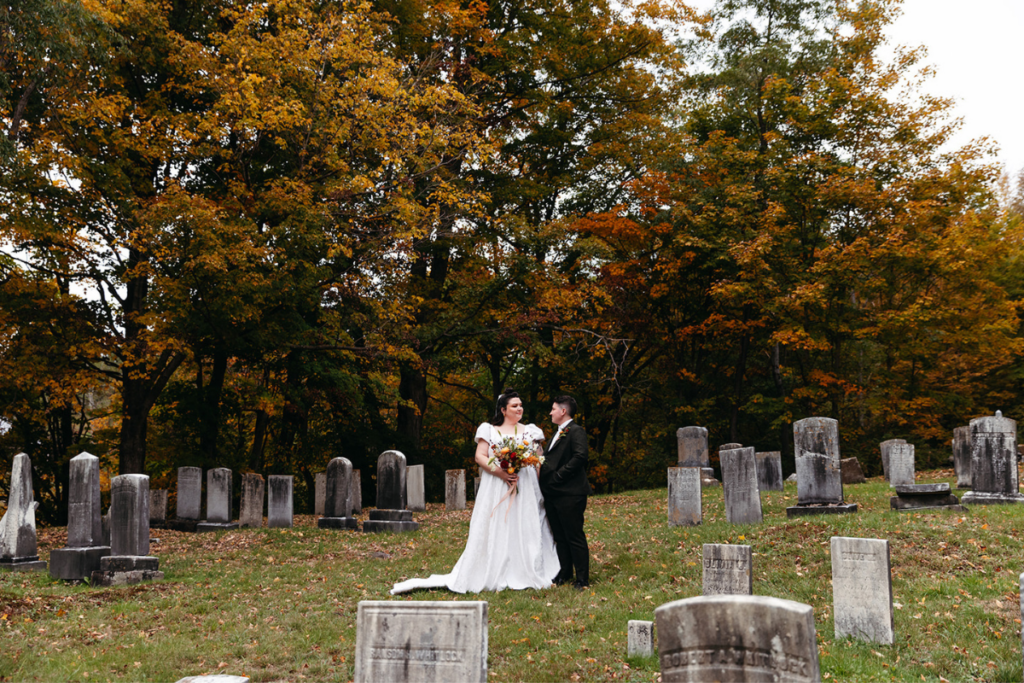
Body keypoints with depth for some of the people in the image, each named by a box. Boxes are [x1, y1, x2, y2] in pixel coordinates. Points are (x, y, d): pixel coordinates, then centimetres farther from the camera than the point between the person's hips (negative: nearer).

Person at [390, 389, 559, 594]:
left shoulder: (529, 431, 13)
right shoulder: (489, 430, 5)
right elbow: (480, 457, -2)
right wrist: (500, 472, -16)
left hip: (524, 489, 2)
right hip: (496, 490, -2)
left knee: (525, 531, 1)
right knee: (493, 532, -2)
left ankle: (524, 576, 9)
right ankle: (492, 576, 2)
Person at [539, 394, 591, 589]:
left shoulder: (576, 431, -9)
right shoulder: (557, 434, 22)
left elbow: (580, 457, -22)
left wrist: (557, 476, -20)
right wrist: (545, 481, 7)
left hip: (569, 495, -9)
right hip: (552, 495, 9)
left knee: (575, 537, -4)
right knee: (560, 537, 15)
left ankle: (582, 579, 3)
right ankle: (564, 574, 26)